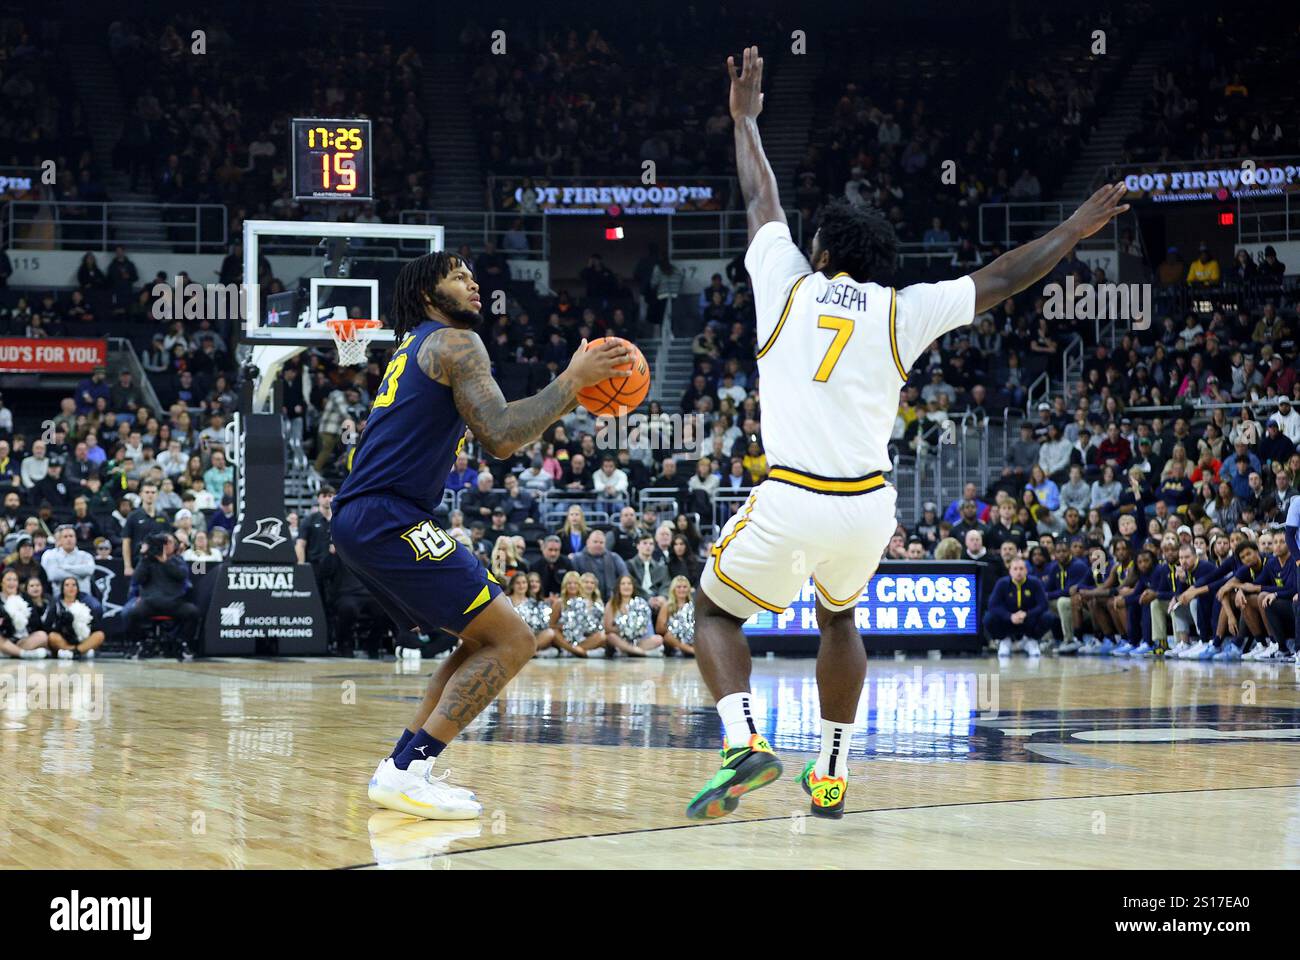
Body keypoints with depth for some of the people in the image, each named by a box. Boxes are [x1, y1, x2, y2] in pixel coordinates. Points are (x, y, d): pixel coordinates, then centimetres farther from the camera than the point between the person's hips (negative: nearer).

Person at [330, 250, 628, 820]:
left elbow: (496, 443, 30)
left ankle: (404, 768, 10)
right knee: (512, 641, -9)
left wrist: (573, 394, 23)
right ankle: (406, 771, -17)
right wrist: (572, 381, -7)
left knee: (485, 640, 19)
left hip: (358, 522, 10)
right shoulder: (455, 342, -3)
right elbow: (502, 436, -15)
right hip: (389, 518, -10)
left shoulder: (415, 348, 28)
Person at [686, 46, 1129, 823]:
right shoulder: (904, 311, 7)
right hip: (869, 505, 3)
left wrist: (746, 119, 39)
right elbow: (1000, 280, 16)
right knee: (840, 618, 31)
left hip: (790, 500, -2)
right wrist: (1076, 230, 29)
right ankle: (832, 774, 26)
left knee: (716, 612, 17)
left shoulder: (788, 284, 7)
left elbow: (761, 201, 24)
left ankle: (745, 740, -9)